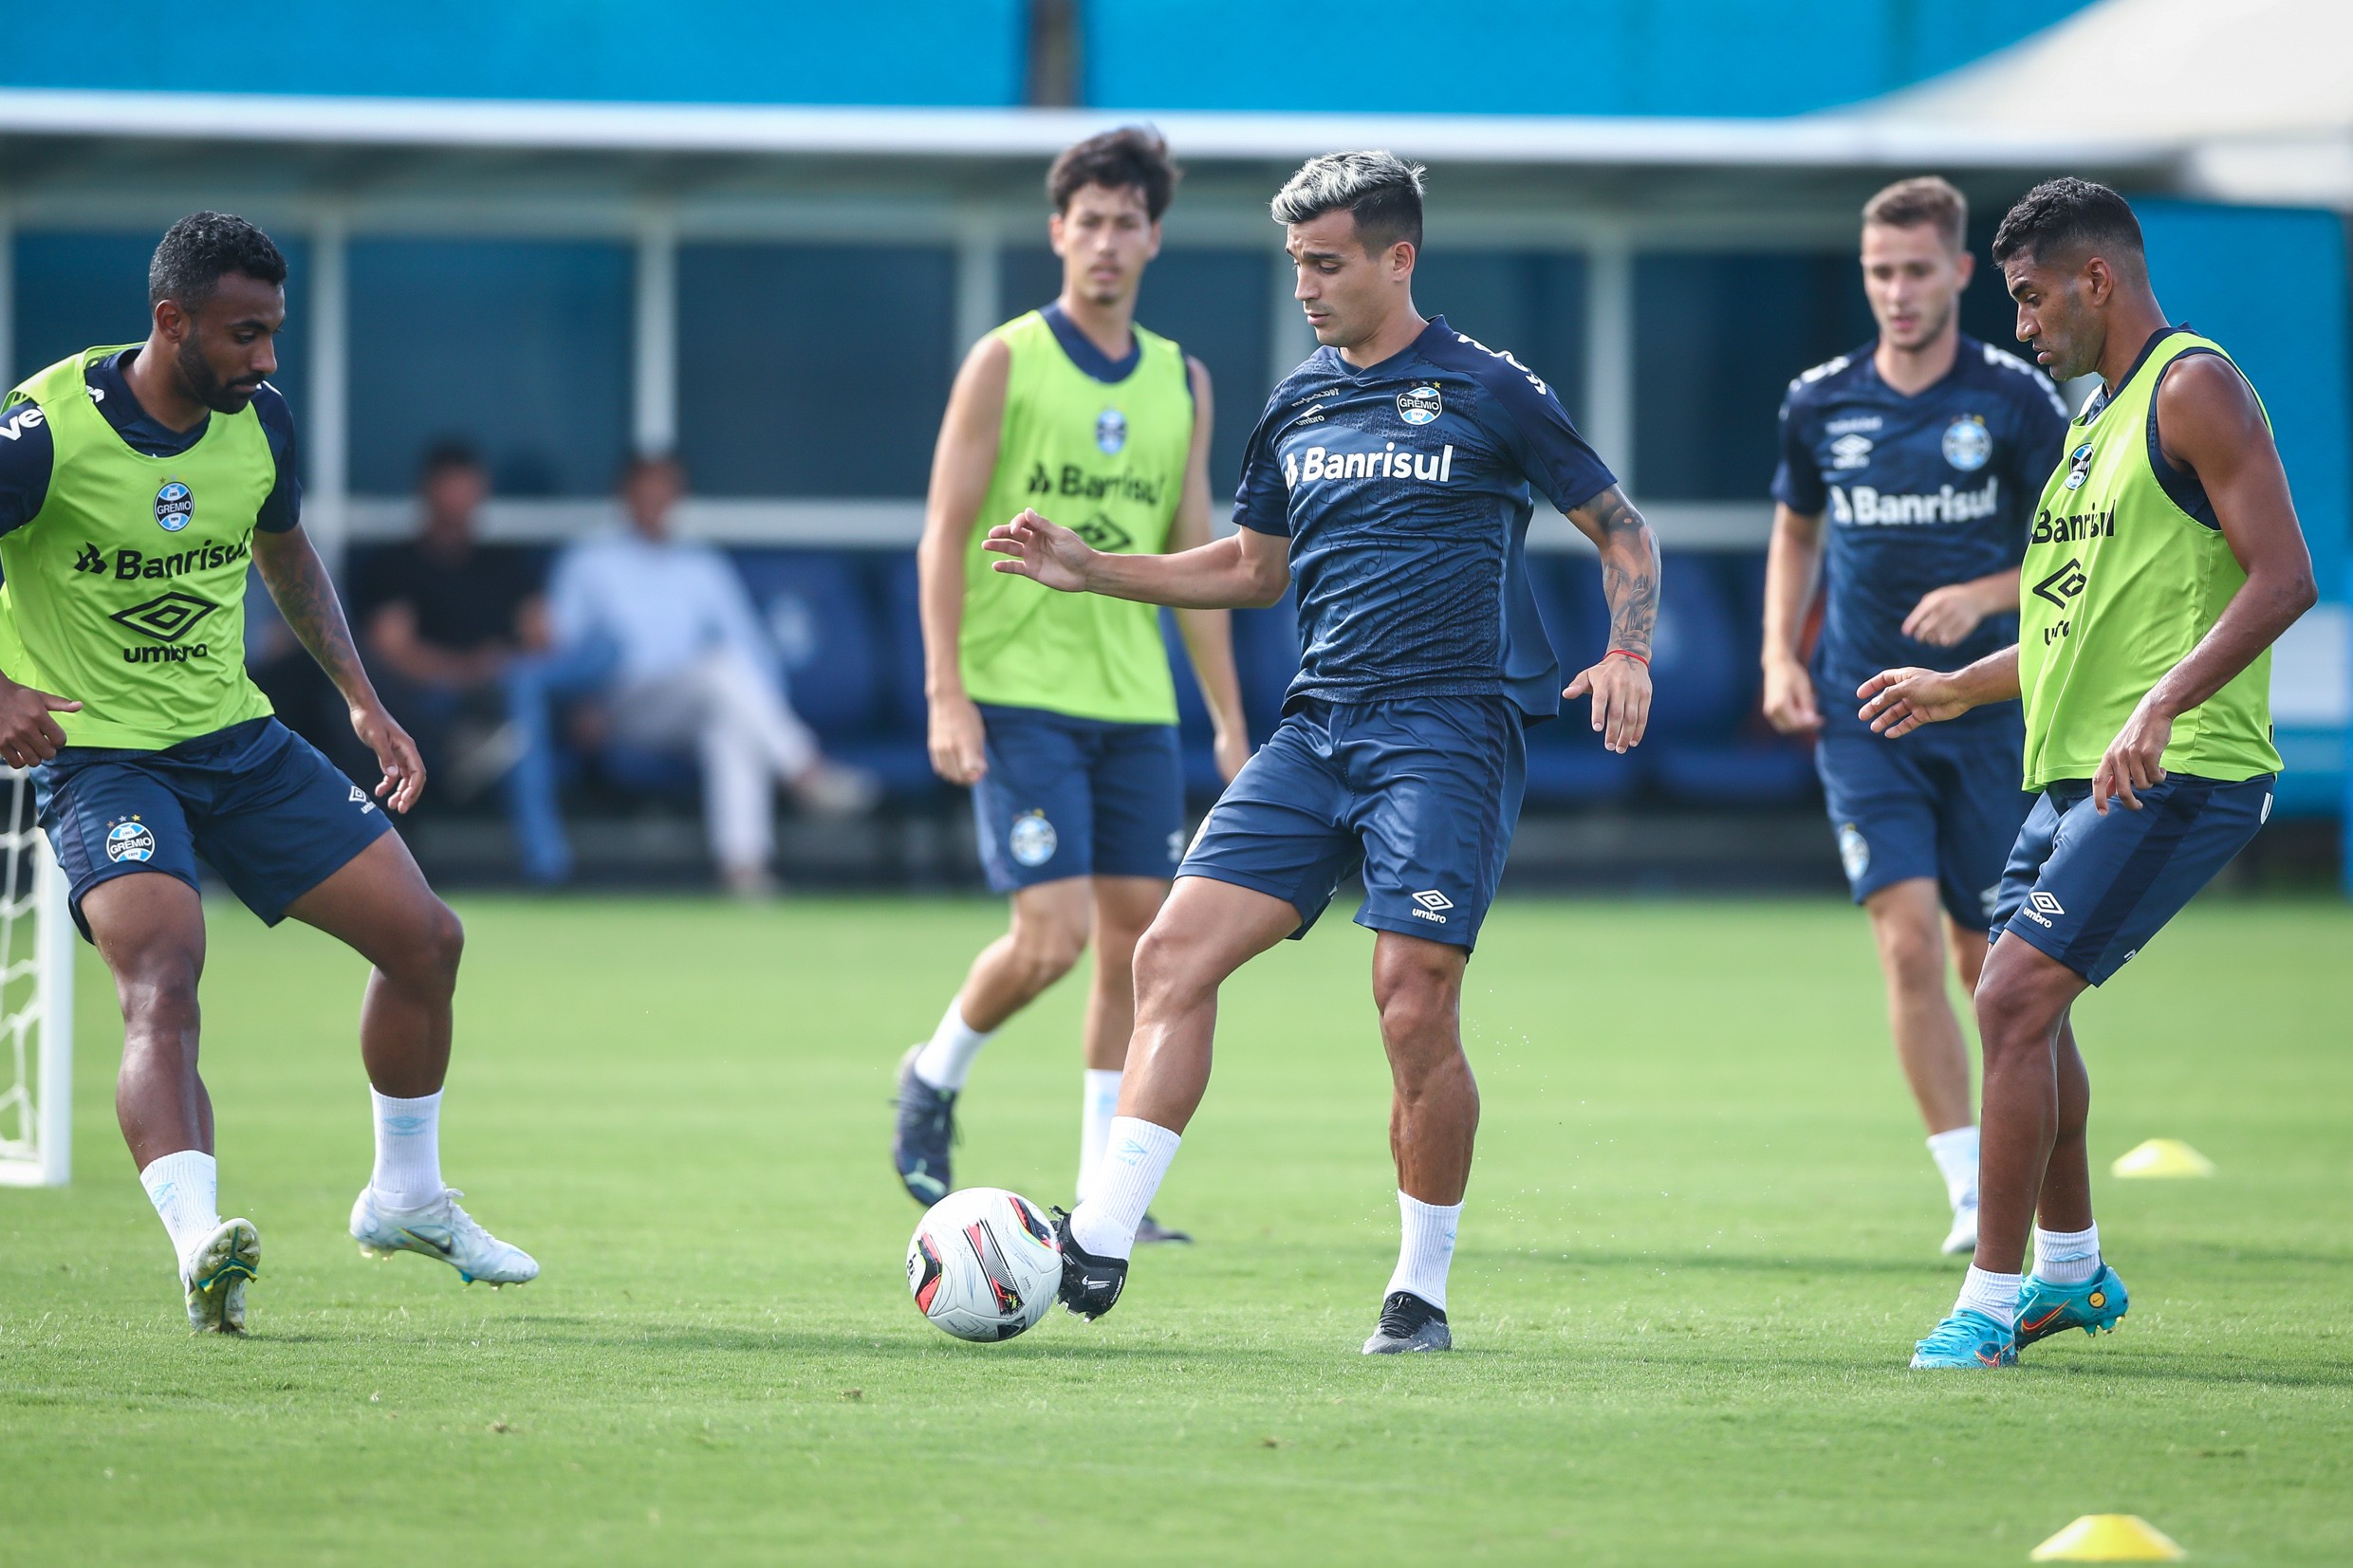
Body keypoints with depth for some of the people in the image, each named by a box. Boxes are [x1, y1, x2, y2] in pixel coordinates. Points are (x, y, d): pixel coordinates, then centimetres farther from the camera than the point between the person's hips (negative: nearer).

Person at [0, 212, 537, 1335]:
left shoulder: (260, 423, 0)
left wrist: (361, 700, 14)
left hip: (238, 738, 7)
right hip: (101, 756, -6)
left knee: (426, 939, 6)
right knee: (162, 982, -30)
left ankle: (407, 1199, 27)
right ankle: (199, 1245, -44)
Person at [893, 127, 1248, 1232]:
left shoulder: (1181, 382, 11)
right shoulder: (1005, 363, -3)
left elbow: (1192, 558, 15)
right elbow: (947, 531, -5)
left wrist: (1228, 720, 11)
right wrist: (947, 695, -13)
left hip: (1135, 704, 5)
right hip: (1020, 695, -5)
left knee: (1137, 935, 0)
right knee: (1053, 933, -13)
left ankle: (1105, 1191, 7)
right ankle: (936, 1075, 15)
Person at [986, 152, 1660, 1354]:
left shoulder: (1490, 393, -2)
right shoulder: (1297, 407, 15)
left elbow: (1622, 532, 4)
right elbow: (1255, 566, 27)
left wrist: (1627, 653, -14)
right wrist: (1092, 570, 18)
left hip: (1451, 729, -6)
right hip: (1317, 731, 6)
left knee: (1414, 1006, -13)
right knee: (1174, 952, -8)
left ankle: (1422, 1289, 3)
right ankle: (1097, 1248, -9)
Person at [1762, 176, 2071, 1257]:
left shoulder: (2015, 399, -5)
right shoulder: (1820, 403, 3)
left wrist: (1982, 596, -20)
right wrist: (1782, 657, 7)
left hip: (1989, 716, -1)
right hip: (1861, 717, 1)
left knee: (1990, 964, 5)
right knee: (1908, 942, -14)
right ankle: (1970, 1194, -12)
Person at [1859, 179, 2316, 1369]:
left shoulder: (2194, 388, -10)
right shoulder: (2097, 413, 19)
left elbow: (2283, 578, -20)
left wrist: (2161, 706, -29)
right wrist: (1961, 688, 31)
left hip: (2176, 778, -10)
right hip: (2080, 773, 10)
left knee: (2013, 999, -16)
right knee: (2026, 1007, 16)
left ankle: (1990, 1303, -12)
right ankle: (2070, 1271, 32)